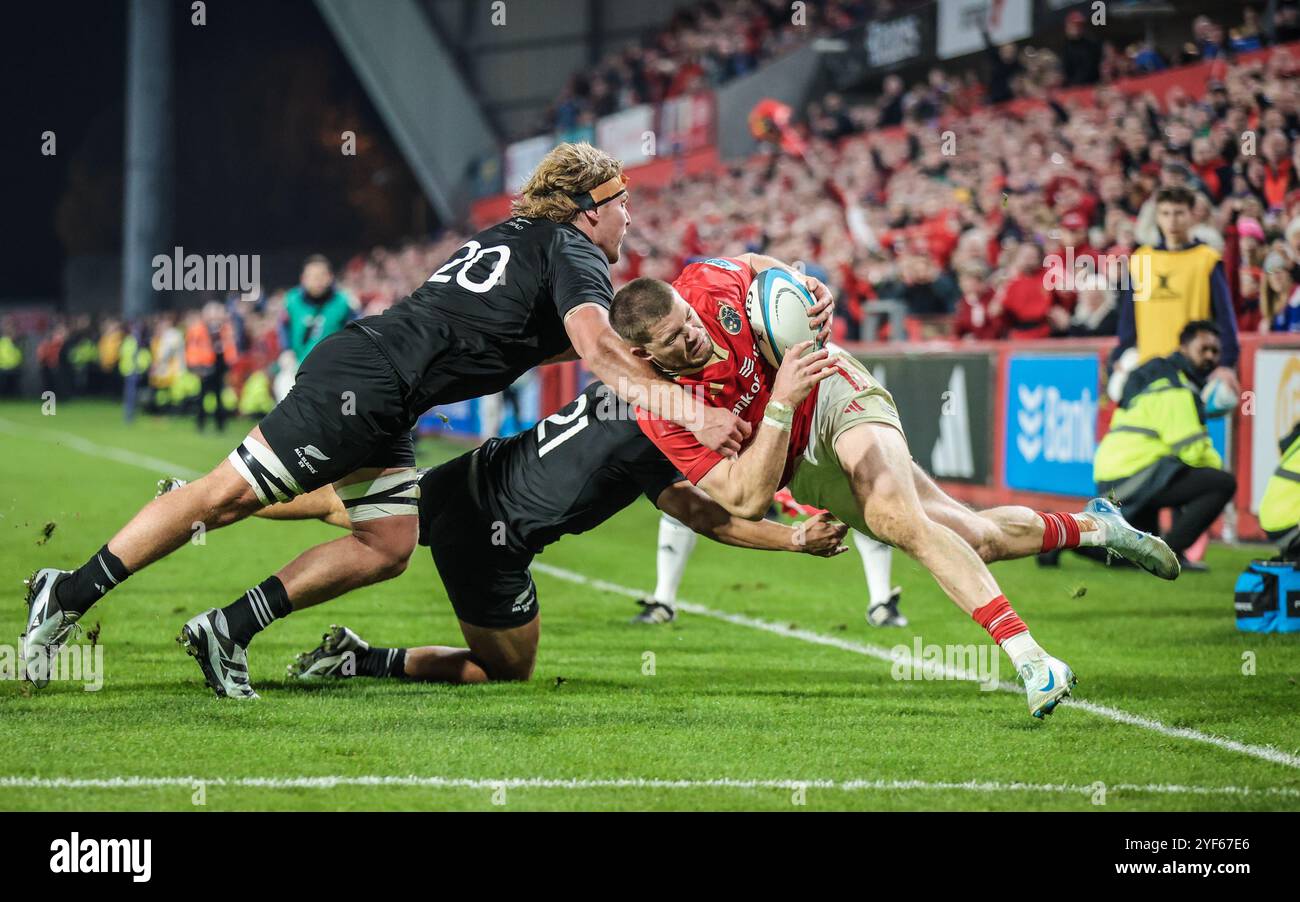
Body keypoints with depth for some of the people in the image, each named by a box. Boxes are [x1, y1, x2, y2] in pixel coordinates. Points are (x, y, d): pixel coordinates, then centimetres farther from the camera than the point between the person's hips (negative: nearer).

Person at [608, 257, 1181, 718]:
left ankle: (1027, 655, -29)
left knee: (896, 517, -29)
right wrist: (781, 404, -40)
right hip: (800, 468, 0)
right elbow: (746, 499, -32)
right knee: (974, 537, -1)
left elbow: (758, 265, 4)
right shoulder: (662, 415, -30)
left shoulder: (707, 285, -22)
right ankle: (1092, 525, 26)